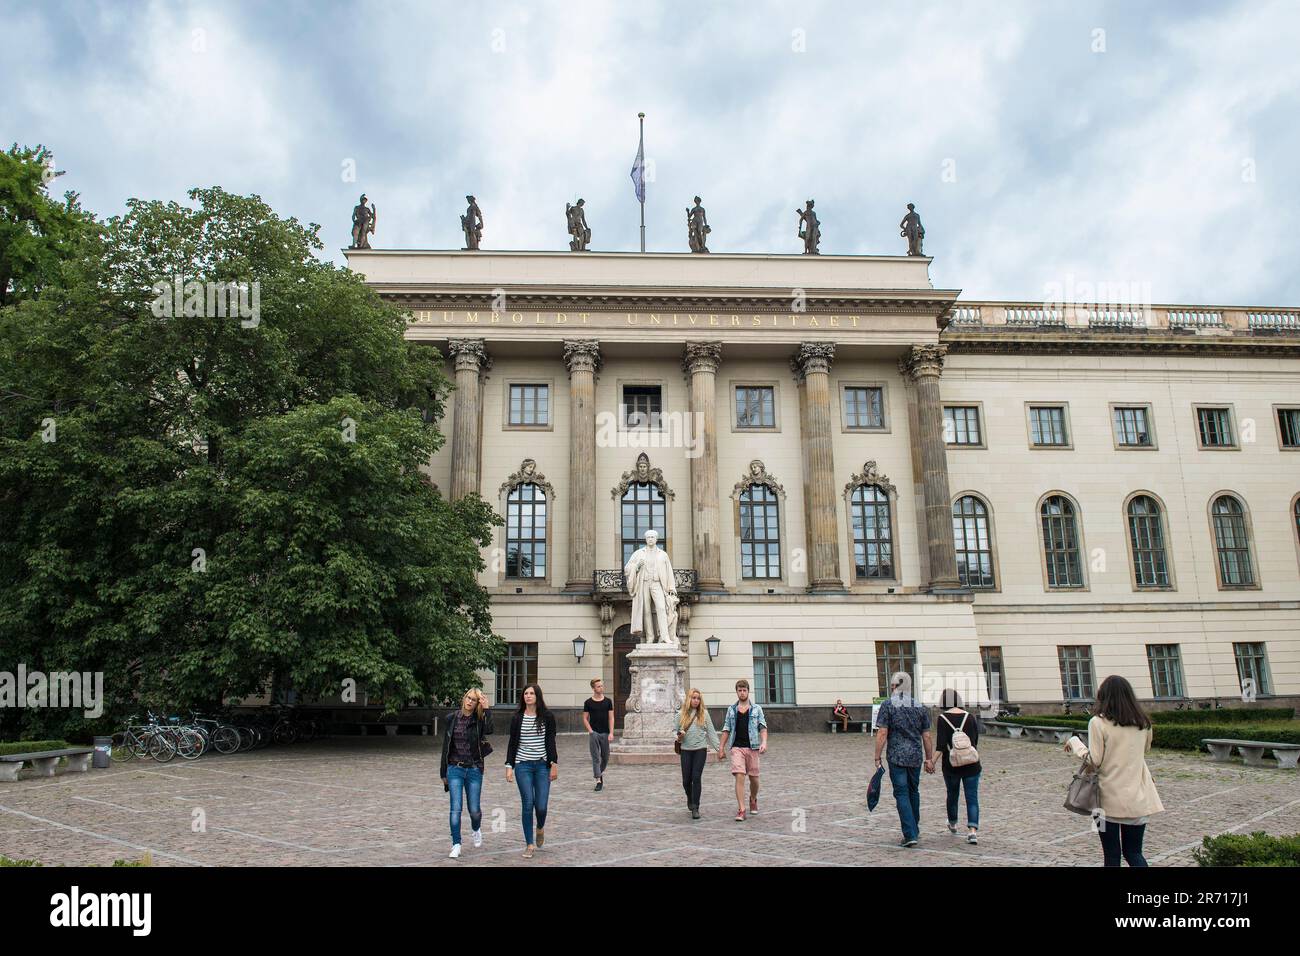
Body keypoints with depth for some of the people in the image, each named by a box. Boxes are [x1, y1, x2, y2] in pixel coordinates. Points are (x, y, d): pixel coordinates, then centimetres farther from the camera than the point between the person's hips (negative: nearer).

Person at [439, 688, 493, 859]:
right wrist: (443, 772, 8)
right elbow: (446, 746, 7)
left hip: (474, 769, 0)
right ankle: (456, 845, 3)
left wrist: (487, 709, -23)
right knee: (456, 808, -8)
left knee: (474, 809, 5)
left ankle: (476, 829, 37)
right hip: (455, 769, 0)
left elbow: (489, 730, -26)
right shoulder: (451, 719, 2)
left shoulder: (479, 720, -2)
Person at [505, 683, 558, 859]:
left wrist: (554, 764, -3)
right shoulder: (517, 718, 3)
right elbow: (513, 743, 5)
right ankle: (529, 844, 7)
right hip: (523, 766, 0)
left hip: (542, 765, 0)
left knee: (541, 806, -4)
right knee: (528, 805, -5)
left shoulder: (547, 717, 1)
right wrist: (509, 766, -1)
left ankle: (540, 828, 31)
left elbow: (551, 741, 3)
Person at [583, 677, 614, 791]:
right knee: (596, 758, -4)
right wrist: (590, 731, -8)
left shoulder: (608, 701, 4)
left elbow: (611, 718, 3)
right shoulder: (588, 702, 1)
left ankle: (600, 772, 36)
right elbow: (585, 719, 4)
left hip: (605, 733, 2)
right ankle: (598, 781, -2)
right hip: (594, 733, -2)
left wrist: (611, 733, -6)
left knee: (605, 757, 10)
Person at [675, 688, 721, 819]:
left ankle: (695, 808, -3)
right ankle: (690, 799, 35)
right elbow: (677, 731, 14)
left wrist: (719, 748, 0)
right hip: (686, 750, 2)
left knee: (696, 778, -11)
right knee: (686, 780, 3)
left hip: (700, 749, -1)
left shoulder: (704, 713, 3)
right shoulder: (681, 714, 5)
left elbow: (711, 732, 5)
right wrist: (679, 738, -8)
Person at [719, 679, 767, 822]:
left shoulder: (756, 709, 5)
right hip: (737, 748, 0)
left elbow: (763, 727, -1)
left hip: (752, 747, 0)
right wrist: (721, 748, 8)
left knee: (754, 778, 9)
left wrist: (764, 742, -17)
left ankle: (753, 800, 38)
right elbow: (726, 730, 12)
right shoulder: (731, 709, 9)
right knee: (739, 777, -12)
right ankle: (741, 810, -11)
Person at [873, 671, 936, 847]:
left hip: (896, 756, -4)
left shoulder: (888, 705, -6)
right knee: (913, 792, 19)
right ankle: (915, 830, 29)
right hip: (916, 756, 4)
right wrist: (929, 758, 14)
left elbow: (882, 733, -11)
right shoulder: (920, 706, 7)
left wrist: (877, 757, -7)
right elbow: (927, 736, 7)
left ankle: (910, 835, -8)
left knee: (902, 794, -2)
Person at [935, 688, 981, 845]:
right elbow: (975, 740, 10)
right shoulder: (971, 717, 0)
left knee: (952, 794, 19)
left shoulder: (943, 719, -9)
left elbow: (941, 744, -17)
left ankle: (952, 824, 38)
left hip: (951, 764, -1)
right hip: (971, 763, 1)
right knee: (972, 797, 2)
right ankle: (972, 830, -14)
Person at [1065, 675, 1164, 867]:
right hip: (1137, 799, 4)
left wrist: (1076, 745, 3)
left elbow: (1095, 761, -12)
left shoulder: (1098, 723, -12)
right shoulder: (1142, 723, 1)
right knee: (1134, 852, 13)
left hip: (1109, 799, -3)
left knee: (1111, 855, 8)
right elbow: (1145, 749, 17)